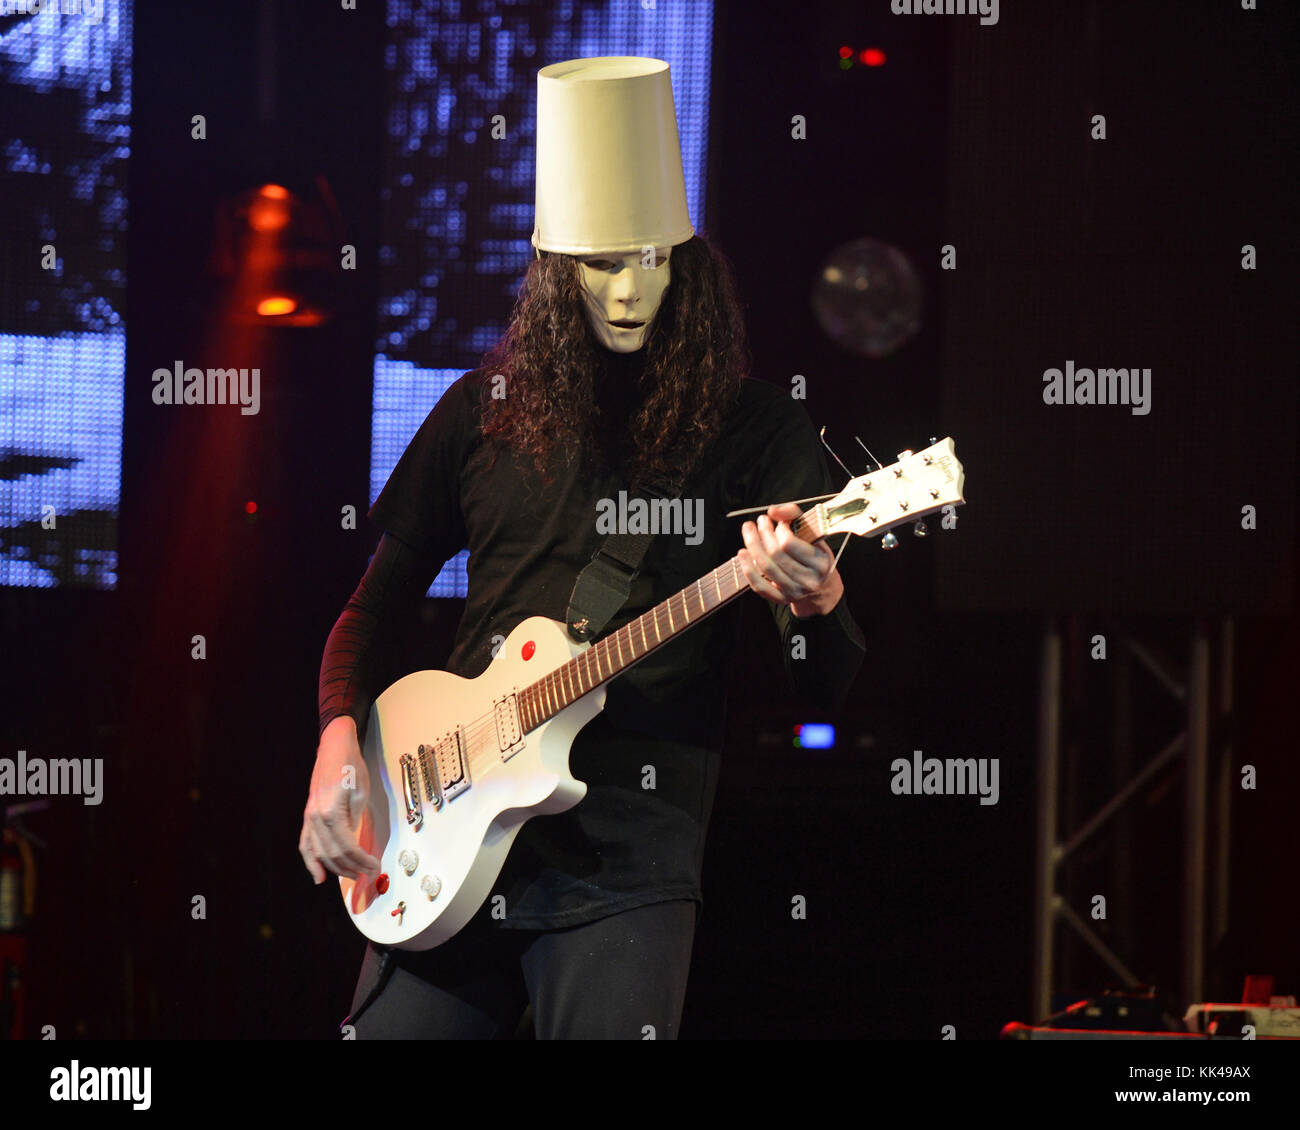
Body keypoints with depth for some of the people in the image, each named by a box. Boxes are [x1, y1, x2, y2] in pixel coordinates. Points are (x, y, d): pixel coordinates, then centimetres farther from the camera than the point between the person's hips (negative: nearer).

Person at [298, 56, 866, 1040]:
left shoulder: (755, 430, 1)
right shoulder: (486, 411, 9)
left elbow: (828, 690, -3)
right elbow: (376, 609, 17)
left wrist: (818, 605, -25)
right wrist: (339, 751, 0)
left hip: (628, 862, -3)